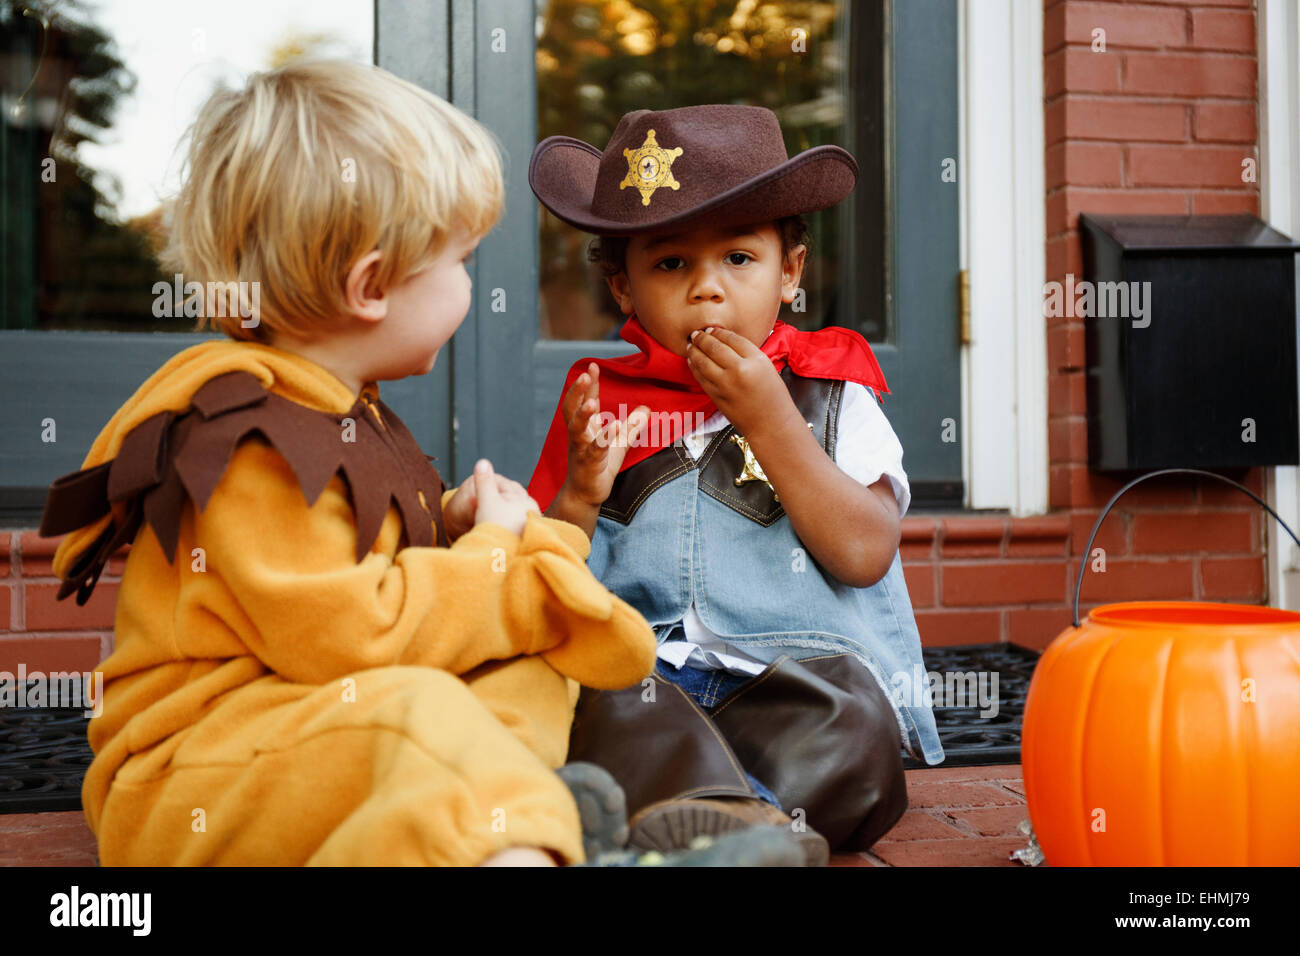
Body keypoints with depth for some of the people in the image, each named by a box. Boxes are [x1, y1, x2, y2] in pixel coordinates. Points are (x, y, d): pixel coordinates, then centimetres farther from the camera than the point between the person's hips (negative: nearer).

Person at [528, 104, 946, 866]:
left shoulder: (833, 396, 11)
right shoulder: (604, 405, 15)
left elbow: (863, 554, -5)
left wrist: (769, 418, -8)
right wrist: (578, 496, -7)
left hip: (806, 672, -1)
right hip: (647, 676, 1)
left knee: (846, 716, -33)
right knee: (597, 702, -32)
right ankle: (761, 828, -47)